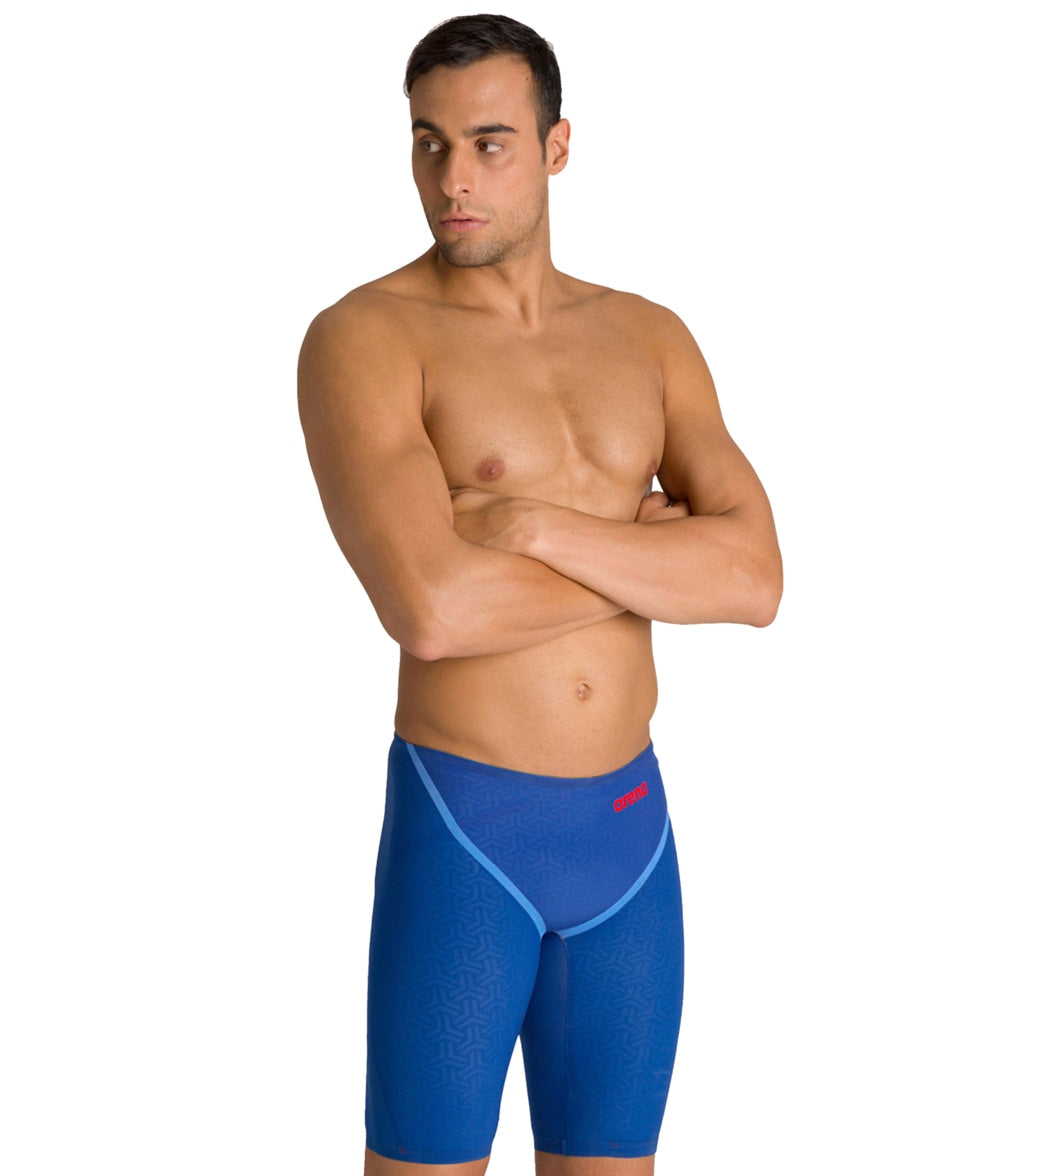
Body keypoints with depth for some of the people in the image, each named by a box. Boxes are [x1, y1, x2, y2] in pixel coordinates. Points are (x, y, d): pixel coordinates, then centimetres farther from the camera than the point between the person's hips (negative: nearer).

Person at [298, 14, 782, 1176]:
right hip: (459, 835, -5)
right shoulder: (361, 337, -11)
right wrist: (649, 556, -11)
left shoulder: (648, 337, 7)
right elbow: (430, 610, -26)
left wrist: (541, 528, -19)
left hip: (630, 831, 5)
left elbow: (755, 580, -7)